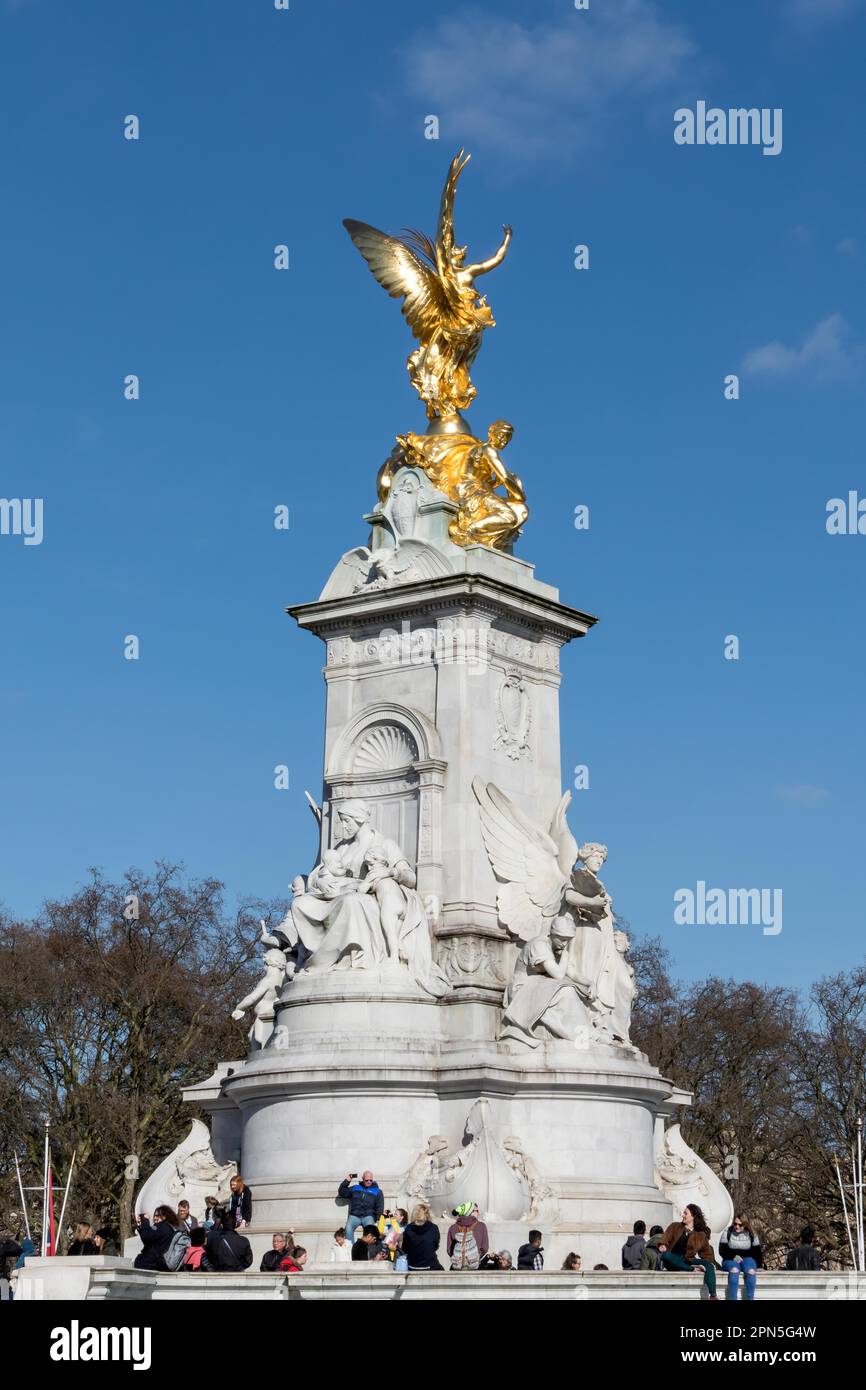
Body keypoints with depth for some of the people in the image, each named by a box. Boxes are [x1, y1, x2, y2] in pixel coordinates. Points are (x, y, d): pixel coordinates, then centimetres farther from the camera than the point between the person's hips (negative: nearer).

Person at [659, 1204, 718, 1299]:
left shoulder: (701, 1234, 13)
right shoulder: (675, 1226, 13)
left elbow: (707, 1251, 12)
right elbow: (665, 1239, 3)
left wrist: (710, 1262, -7)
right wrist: (662, 1246, -20)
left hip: (688, 1261, 1)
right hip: (673, 1261, -1)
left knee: (709, 1265, -26)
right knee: (666, 1255, -35)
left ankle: (713, 1296, -36)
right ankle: (693, 1269, -34)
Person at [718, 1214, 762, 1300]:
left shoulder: (751, 1235, 10)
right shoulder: (727, 1233, 5)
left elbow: (757, 1252, 11)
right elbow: (722, 1251, 0)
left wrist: (758, 1266, -4)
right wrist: (734, 1257, -16)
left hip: (747, 1259, 2)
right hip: (731, 1260, -1)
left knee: (751, 1271, -34)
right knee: (734, 1270, -37)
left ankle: (750, 1298, -31)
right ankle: (733, 1299, -41)